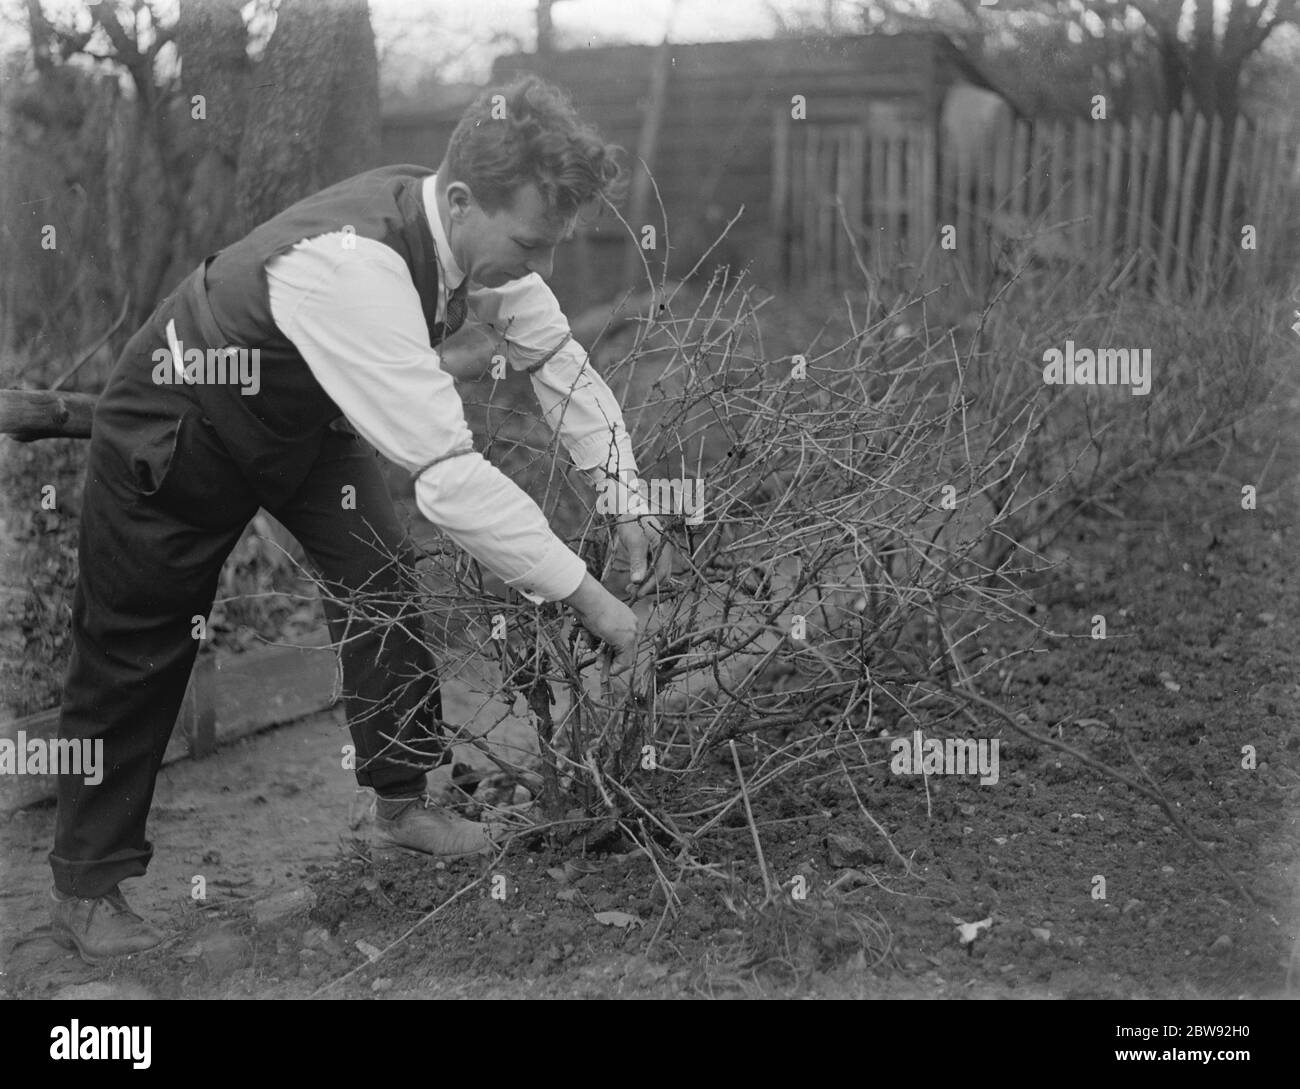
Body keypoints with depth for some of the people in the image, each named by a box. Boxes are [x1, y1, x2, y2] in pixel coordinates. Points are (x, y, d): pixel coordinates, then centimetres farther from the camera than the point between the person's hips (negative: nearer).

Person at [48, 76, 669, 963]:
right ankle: (87, 886, 18)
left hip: (305, 418, 7)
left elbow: (558, 358, -5)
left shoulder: (481, 235, -19)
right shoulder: (353, 264, -44)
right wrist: (586, 596, -39)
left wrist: (627, 503, -13)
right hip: (179, 426, -7)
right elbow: (446, 472, -46)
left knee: (382, 576, -3)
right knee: (137, 652, 3)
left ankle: (404, 798, 15)